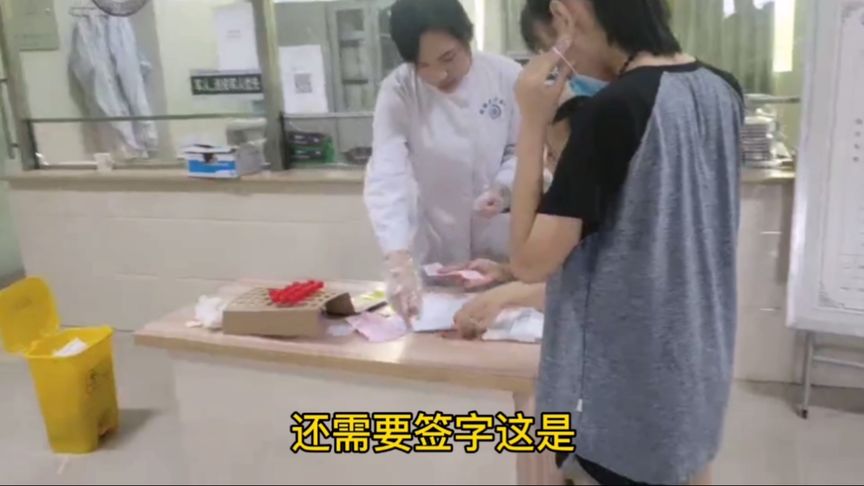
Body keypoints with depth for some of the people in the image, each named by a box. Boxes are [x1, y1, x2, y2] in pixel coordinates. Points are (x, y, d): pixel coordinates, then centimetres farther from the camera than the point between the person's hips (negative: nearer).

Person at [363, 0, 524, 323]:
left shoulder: (508, 76, -15)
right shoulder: (398, 92, -17)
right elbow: (386, 177, -27)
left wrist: (503, 187, -23)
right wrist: (399, 262, -40)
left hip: (500, 246, 1)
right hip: (433, 249, 0)